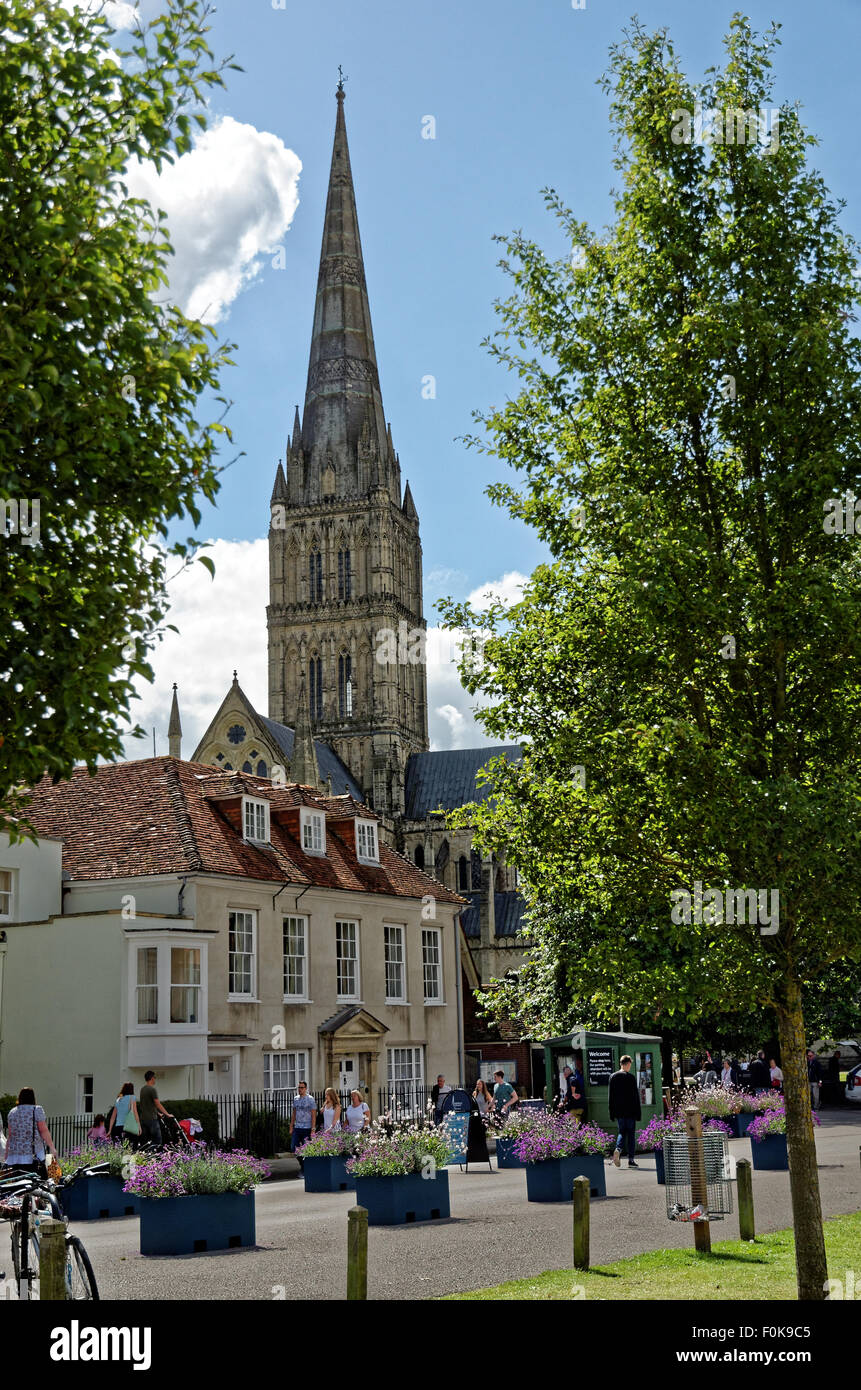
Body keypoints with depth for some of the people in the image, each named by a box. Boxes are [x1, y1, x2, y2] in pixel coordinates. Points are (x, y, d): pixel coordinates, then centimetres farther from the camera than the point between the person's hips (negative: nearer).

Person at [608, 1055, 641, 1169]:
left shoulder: (613, 1077, 5)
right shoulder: (631, 1077, -9)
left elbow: (610, 1096, 8)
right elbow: (635, 1096, -8)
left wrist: (612, 1112, 13)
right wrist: (638, 1112, -3)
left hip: (618, 1111, 4)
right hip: (630, 1111, -4)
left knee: (622, 1132, 14)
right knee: (631, 1134, 5)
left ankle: (618, 1149, -15)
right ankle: (631, 1160, 4)